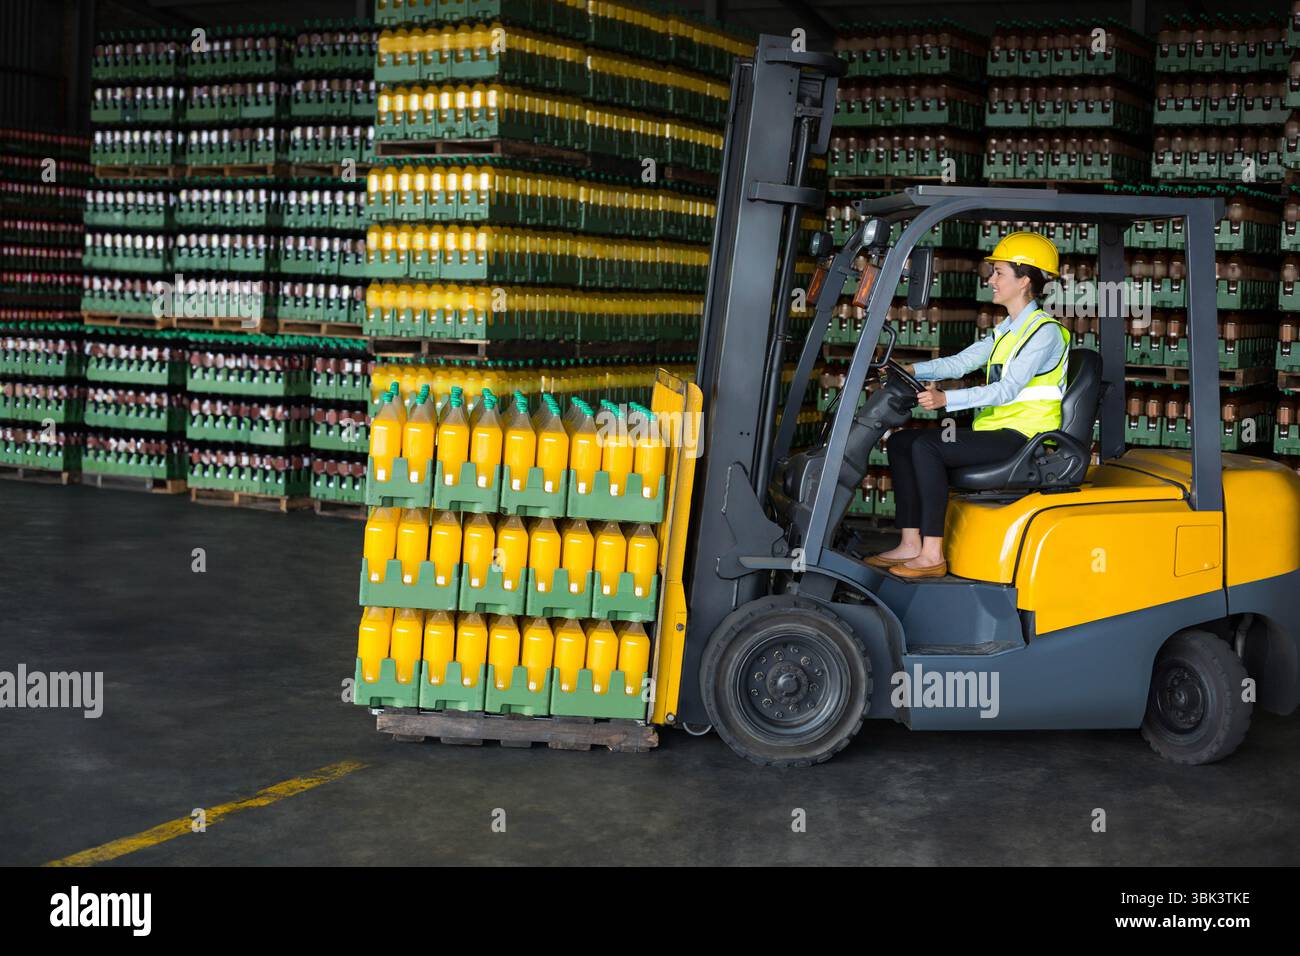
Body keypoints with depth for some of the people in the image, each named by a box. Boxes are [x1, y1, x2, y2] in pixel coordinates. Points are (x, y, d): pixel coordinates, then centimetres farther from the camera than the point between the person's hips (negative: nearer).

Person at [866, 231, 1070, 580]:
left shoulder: (1045, 331, -10)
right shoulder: (1006, 329, 20)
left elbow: (1007, 390, -21)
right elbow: (961, 362, 12)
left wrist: (946, 399, -31)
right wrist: (911, 370, -3)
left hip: (1023, 436, -10)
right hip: (994, 431, 10)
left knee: (926, 446, -26)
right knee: (900, 441, -1)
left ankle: (932, 554, -25)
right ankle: (911, 544, -6)